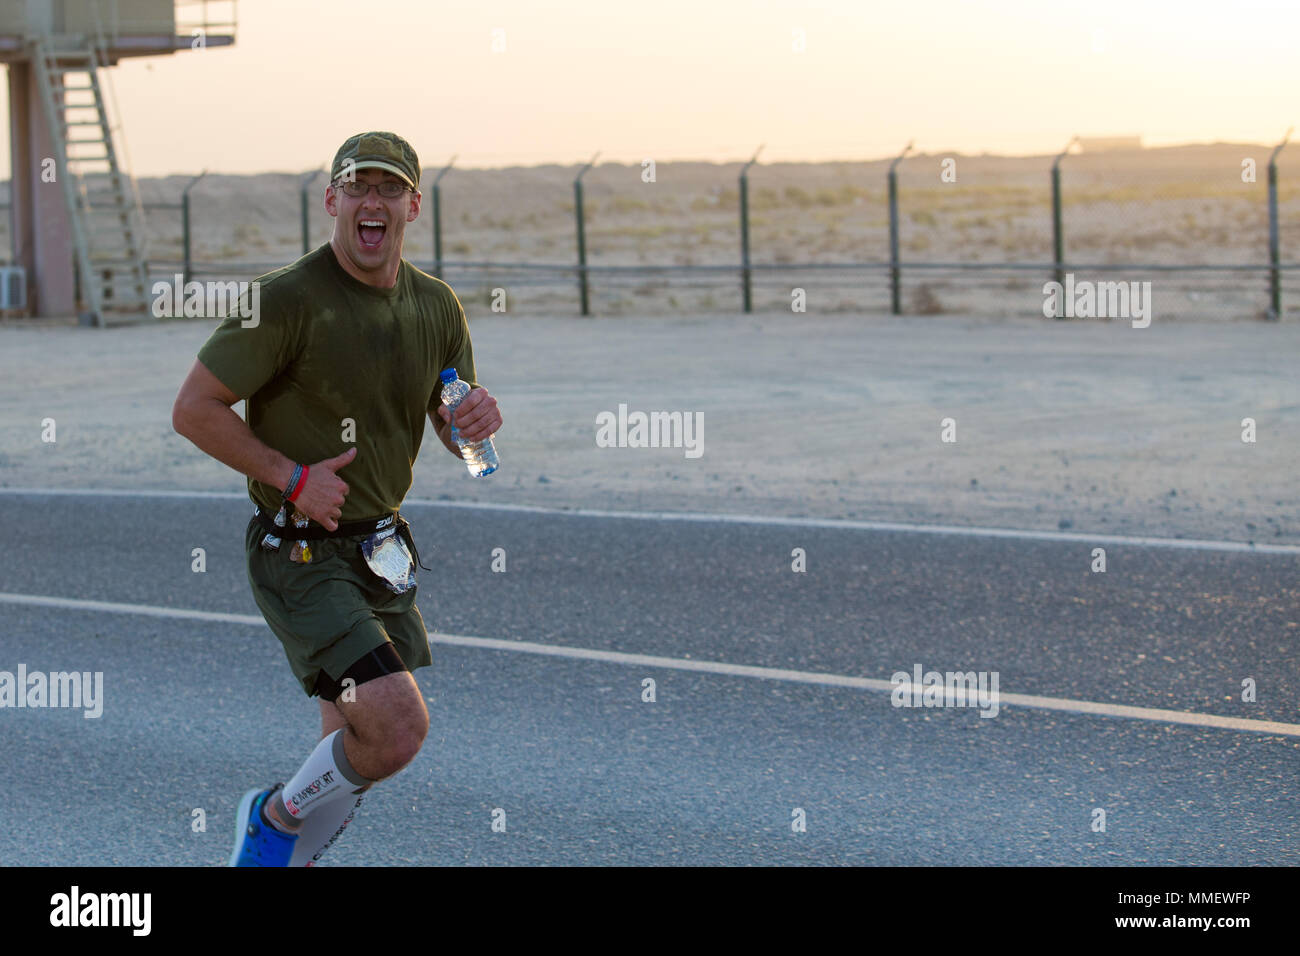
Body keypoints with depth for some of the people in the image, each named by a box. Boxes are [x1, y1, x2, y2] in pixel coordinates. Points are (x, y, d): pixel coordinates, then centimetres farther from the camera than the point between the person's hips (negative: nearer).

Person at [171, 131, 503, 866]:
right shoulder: (289, 300, -16)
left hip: (382, 552, 7)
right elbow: (195, 408, -14)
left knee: (360, 747, 19)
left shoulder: (436, 306, 4)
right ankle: (278, 819, 7)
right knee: (399, 730, -19)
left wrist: (481, 420, -12)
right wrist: (293, 477, -19)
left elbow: (456, 437, 12)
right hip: (302, 557, -7)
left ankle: (285, 857, 42)